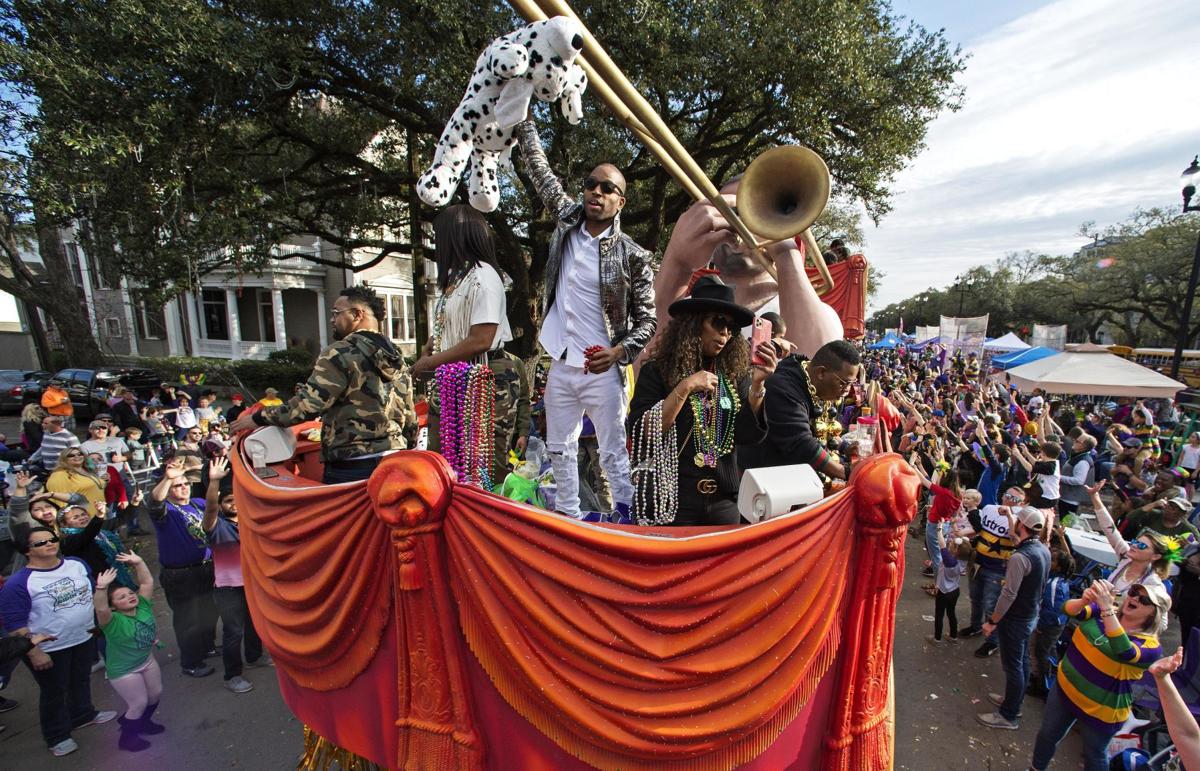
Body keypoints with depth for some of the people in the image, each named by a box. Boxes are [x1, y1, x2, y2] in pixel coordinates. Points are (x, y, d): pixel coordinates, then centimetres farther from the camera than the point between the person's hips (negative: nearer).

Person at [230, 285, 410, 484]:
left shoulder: (340, 353, -12)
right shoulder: (394, 355, 10)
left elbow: (307, 405, -16)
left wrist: (259, 418, -3)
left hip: (352, 466, -7)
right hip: (394, 460, 7)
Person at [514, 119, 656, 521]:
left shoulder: (633, 257, -8)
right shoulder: (567, 219, 5)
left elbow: (648, 320, -4)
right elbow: (539, 168, 16)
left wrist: (619, 351, -19)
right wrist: (523, 122, 17)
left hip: (602, 370, -5)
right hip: (560, 367, 5)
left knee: (614, 453, 3)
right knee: (560, 450, 15)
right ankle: (567, 515, 31)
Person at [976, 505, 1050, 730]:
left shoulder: (1020, 557, -30)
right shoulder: (1044, 550, -2)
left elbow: (1009, 595, -26)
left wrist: (992, 622, -17)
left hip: (1015, 619, -8)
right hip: (1032, 615, 8)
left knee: (1013, 666, 5)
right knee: (1022, 662, 21)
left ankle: (1008, 715, 18)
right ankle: (1013, 700, 38)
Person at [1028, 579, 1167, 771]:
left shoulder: (1150, 645, -21)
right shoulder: (1101, 611, -7)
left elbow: (1124, 651, -42)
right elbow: (1069, 609, -21)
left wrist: (1107, 608, -51)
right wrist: (1085, 600, -44)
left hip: (1100, 712, -4)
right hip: (1064, 689, 4)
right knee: (1047, 734, 21)